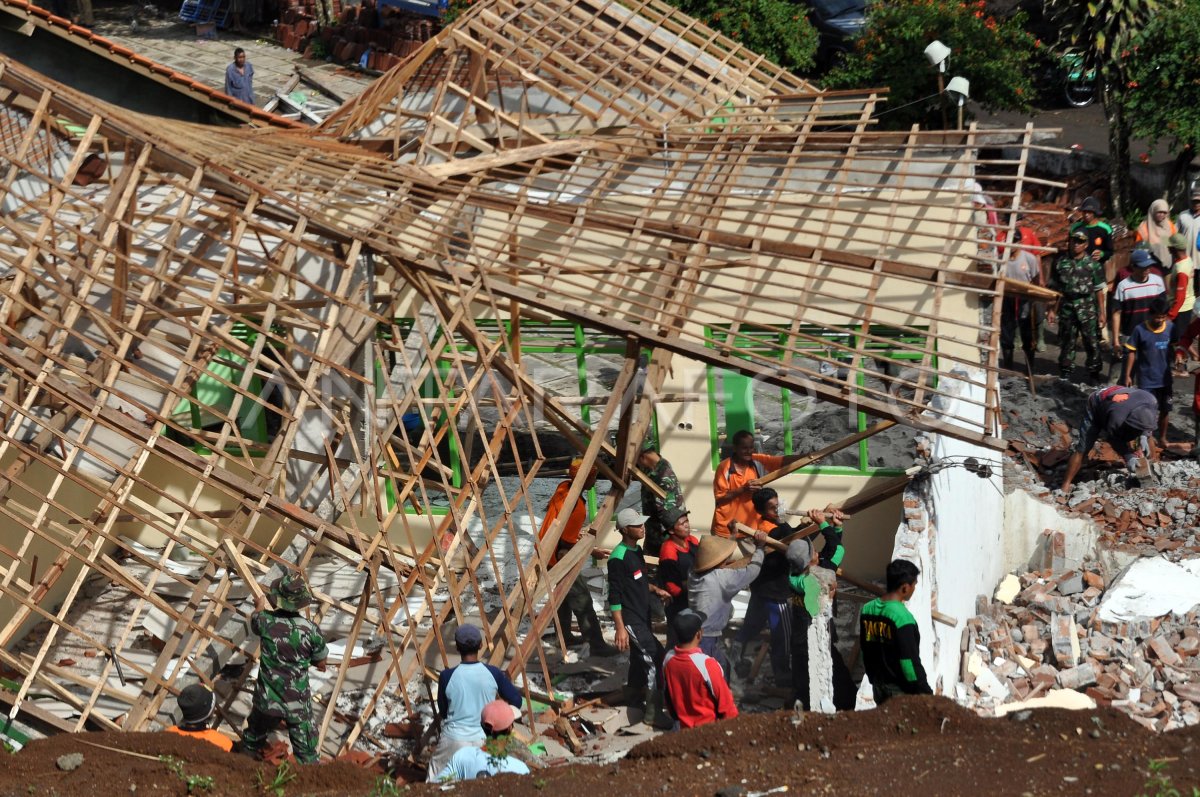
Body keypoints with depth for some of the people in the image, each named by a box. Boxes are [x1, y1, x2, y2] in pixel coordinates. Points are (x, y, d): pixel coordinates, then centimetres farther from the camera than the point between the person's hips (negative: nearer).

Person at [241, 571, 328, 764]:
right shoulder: (309, 630, -17)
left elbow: (254, 620, 16)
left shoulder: (266, 621, -12)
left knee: (252, 741, 27)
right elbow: (320, 664, -2)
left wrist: (260, 607, 38)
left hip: (267, 700, 3)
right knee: (306, 753, 4)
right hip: (298, 704, -2)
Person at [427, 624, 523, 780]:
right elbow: (516, 702, 2)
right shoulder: (494, 673, -8)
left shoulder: (447, 676, -11)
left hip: (454, 740, -1)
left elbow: (442, 713, 3)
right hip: (485, 739, 1)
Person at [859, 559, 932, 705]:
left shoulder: (867, 610, 2)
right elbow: (910, 661, -21)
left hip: (879, 687, 8)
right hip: (901, 689, -8)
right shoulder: (902, 616, -22)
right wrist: (925, 692, -13)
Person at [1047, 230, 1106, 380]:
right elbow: (1055, 288, 11)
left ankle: (1094, 373, 11)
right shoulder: (1061, 263, 7)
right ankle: (1065, 374, 17)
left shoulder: (1093, 264, 0)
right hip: (1067, 307, 2)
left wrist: (1101, 312, -4)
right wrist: (1052, 310, 7)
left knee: (1091, 341, 0)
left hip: (1087, 308, -2)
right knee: (1066, 341, 8)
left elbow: (1099, 290, 0)